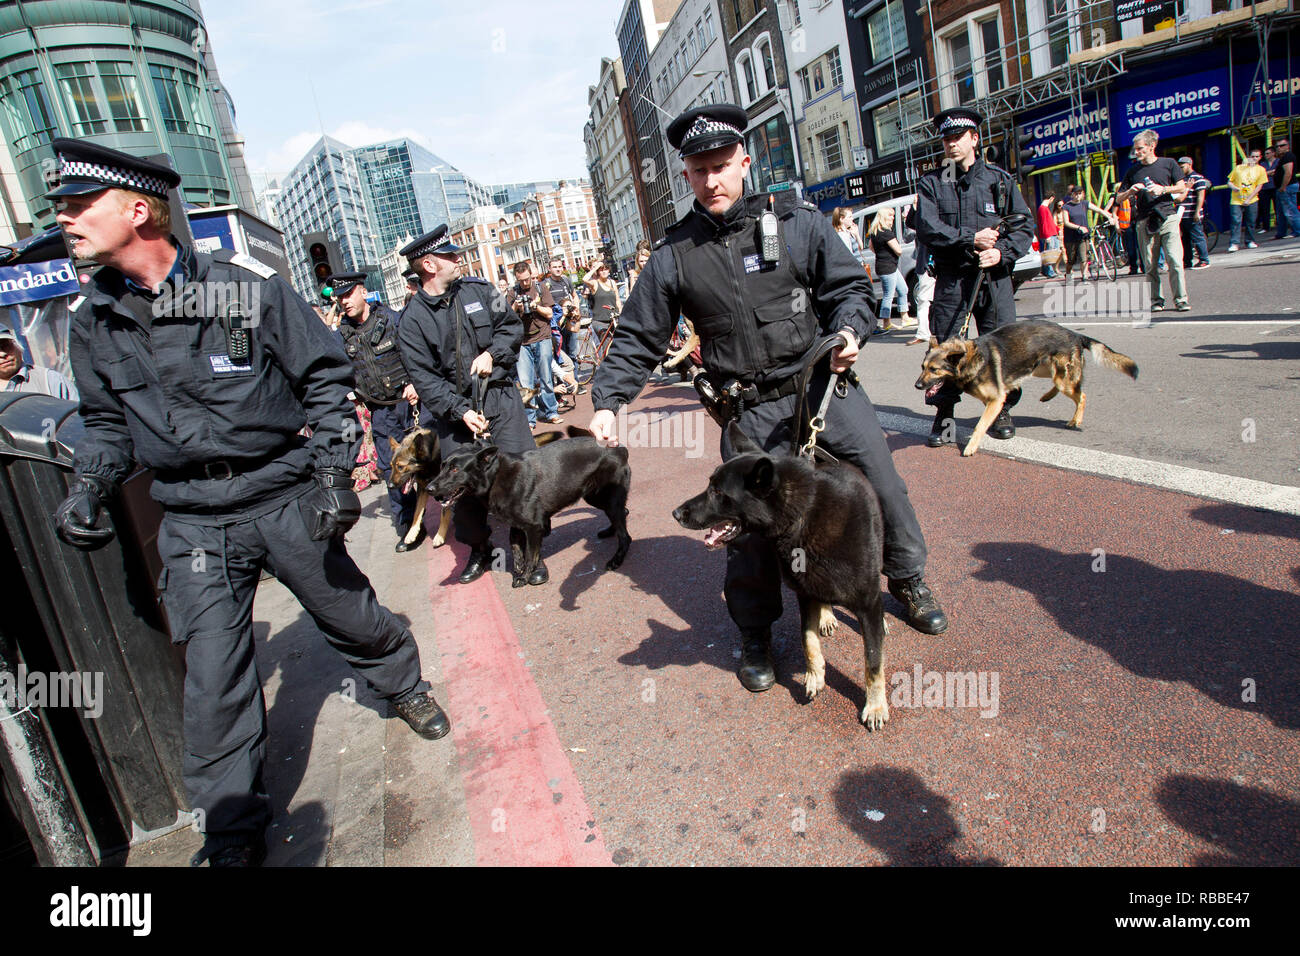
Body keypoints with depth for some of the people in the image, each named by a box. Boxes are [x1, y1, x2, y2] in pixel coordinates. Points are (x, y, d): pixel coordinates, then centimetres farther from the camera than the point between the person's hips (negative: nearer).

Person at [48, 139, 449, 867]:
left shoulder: (246, 286, -10)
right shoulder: (95, 321, 2)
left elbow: (326, 376, -4)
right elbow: (108, 420, 16)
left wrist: (334, 472, -10)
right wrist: (88, 489, 0)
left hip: (287, 500, -2)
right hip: (194, 521, 3)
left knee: (352, 616, 13)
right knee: (214, 676, 3)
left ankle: (406, 686, 46)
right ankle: (234, 831, 22)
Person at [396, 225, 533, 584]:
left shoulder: (478, 290, 4)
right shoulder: (412, 320, -4)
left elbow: (513, 324, 12)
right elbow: (424, 377, -8)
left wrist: (492, 353, -7)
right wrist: (461, 410, -19)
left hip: (500, 396, 1)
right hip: (454, 409, -1)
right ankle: (478, 550, 25)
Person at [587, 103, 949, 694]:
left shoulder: (797, 223, 0)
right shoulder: (674, 255, 1)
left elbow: (848, 286, 6)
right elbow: (638, 339, 4)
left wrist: (849, 330, -15)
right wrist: (606, 401, -5)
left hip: (825, 384, 1)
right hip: (749, 412, -1)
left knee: (882, 483, 5)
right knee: (749, 524, -2)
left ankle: (908, 580, 35)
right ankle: (755, 636, 22)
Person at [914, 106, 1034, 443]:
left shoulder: (1000, 179, 11)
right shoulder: (931, 183, 8)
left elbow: (1025, 225, 8)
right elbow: (927, 228, -6)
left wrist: (1002, 252, -10)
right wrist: (971, 240, -15)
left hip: (995, 278, 1)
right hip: (951, 279, -1)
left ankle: (1001, 409, 17)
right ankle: (944, 416, 10)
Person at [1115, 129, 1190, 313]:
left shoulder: (1168, 164, 10)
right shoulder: (1133, 171, 14)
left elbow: (1182, 188, 9)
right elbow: (1118, 199, 13)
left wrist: (1163, 189, -6)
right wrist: (1130, 191, -6)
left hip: (1168, 217, -2)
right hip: (1145, 222, 2)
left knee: (1175, 260, -10)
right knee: (1151, 265, 0)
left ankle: (1181, 299, -7)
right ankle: (1155, 300, 6)